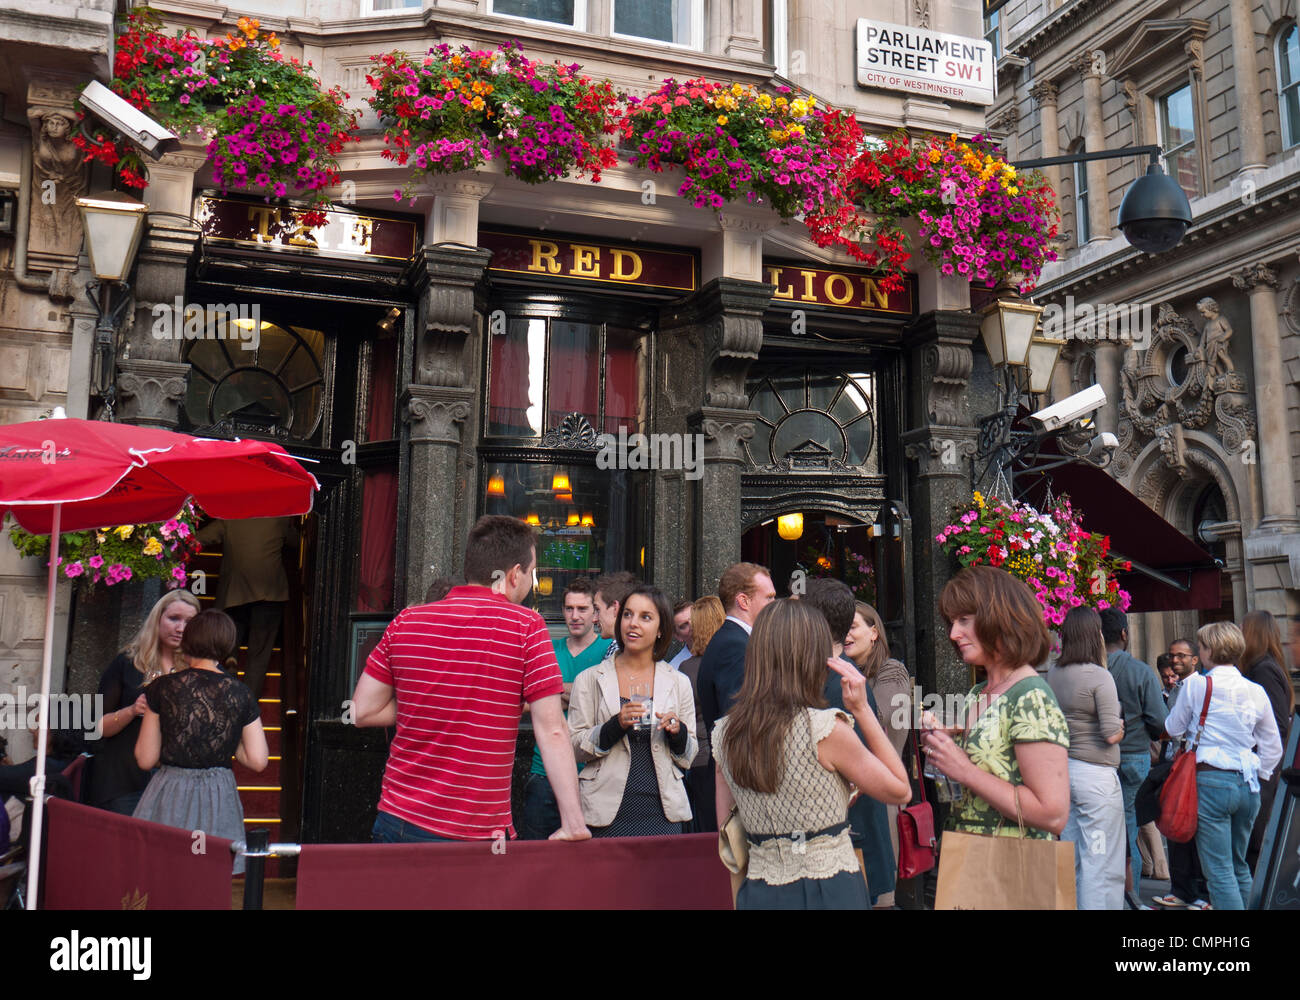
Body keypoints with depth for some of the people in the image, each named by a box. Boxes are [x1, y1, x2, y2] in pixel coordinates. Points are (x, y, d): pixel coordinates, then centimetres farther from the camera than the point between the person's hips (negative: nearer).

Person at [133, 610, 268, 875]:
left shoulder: (163, 687, -3)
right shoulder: (240, 694, 0)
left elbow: (145, 759, 1)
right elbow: (258, 761, -2)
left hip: (170, 795, -1)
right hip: (219, 799, 1)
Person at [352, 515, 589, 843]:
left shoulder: (406, 621, 2)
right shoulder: (527, 626, -9)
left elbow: (362, 712, 5)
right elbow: (552, 732, -13)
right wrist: (574, 824, -12)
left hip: (398, 821, 4)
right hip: (480, 834, -3)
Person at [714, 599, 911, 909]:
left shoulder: (724, 735, -1)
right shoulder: (825, 729, -17)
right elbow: (900, 791, -4)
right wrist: (862, 710, -5)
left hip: (758, 894, 5)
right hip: (828, 892, -4)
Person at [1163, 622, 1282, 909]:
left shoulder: (1196, 684, -7)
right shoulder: (1256, 691, 5)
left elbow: (1174, 728, 5)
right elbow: (1273, 747, 11)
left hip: (1210, 781, -5)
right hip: (1247, 784, 5)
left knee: (1219, 870, -3)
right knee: (1239, 865, 19)